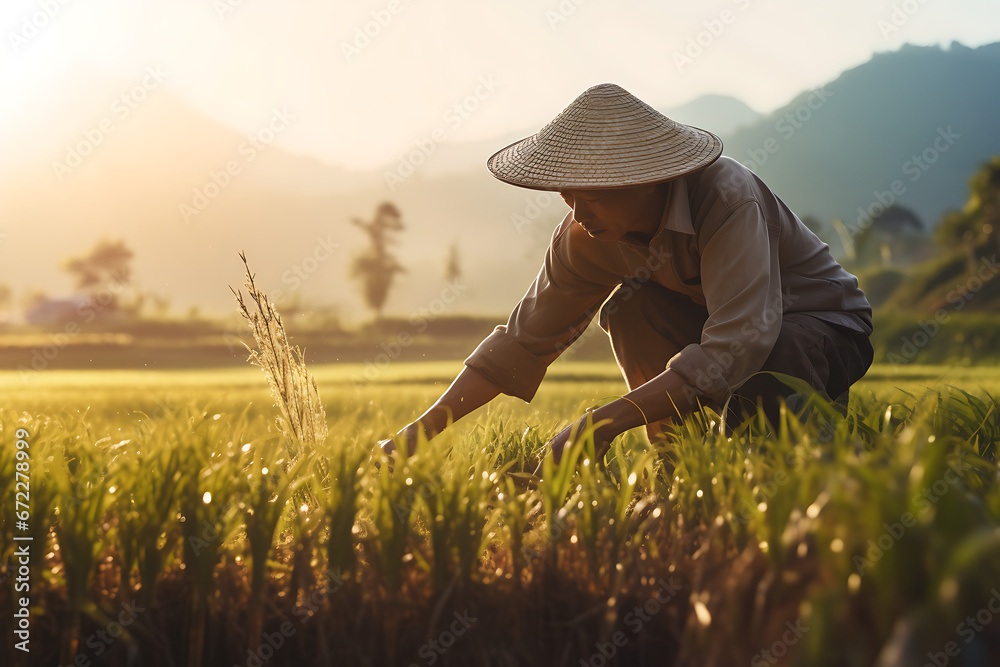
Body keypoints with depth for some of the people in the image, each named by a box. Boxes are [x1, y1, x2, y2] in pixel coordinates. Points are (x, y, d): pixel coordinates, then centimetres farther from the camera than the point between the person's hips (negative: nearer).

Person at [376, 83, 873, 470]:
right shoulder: (589, 233, -15)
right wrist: (423, 429, -18)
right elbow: (526, 337, -8)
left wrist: (604, 424, -49)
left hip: (824, 324, -5)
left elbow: (736, 345, -44)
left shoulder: (729, 200, -35)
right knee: (629, 308, -24)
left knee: (750, 369, -39)